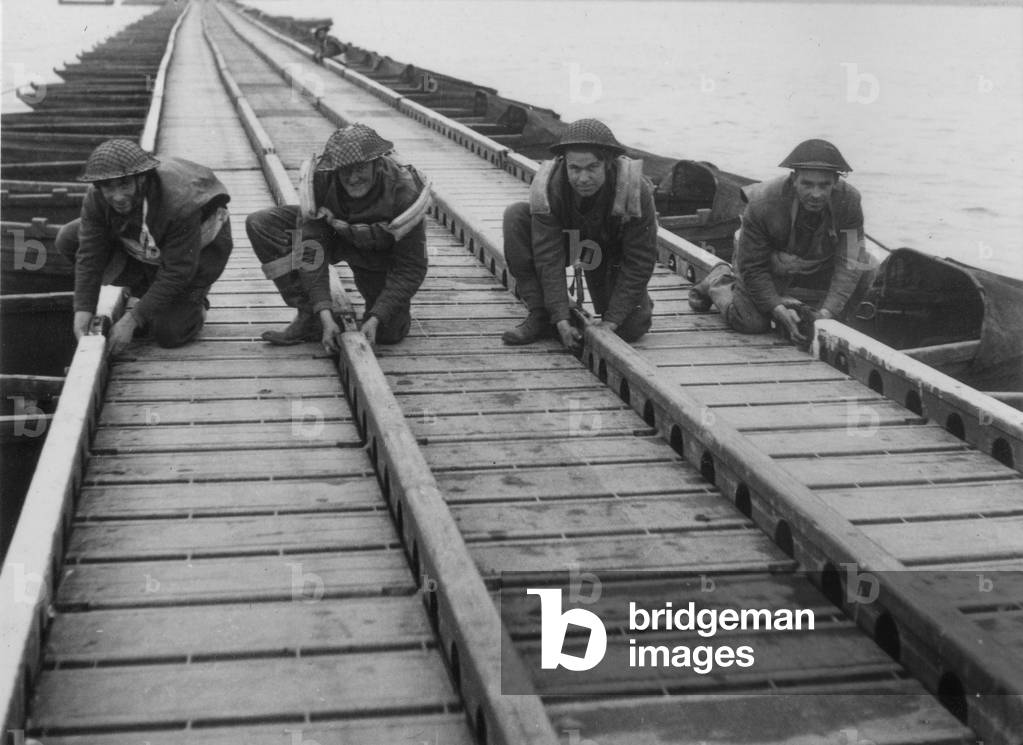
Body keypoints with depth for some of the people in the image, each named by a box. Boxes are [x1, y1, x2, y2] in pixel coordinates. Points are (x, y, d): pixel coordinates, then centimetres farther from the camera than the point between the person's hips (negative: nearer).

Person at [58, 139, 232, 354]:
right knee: (68, 240, -10)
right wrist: (83, 311, -29)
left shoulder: (179, 203, -40)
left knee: (169, 333, -21)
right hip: (143, 248, 6)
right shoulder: (96, 198, -25)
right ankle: (149, 291, 2)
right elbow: (90, 254, -19)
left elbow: (177, 272, -34)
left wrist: (131, 320, -33)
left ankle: (193, 301, 15)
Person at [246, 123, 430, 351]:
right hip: (333, 235, 3)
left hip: (380, 253, -2)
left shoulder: (403, 193, -34)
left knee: (389, 333, -15)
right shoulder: (320, 180, -30)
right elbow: (310, 249, -28)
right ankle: (309, 318, -15)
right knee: (260, 224, -19)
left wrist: (376, 319, -35)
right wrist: (325, 314, -37)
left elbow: (410, 269, -27)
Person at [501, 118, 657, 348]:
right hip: (565, 241, 1)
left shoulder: (635, 190, -33)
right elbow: (548, 256, -29)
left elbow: (639, 262, -26)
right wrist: (561, 319, -35)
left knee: (631, 328, -17)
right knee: (515, 216, -26)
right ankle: (541, 316, -18)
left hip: (612, 252, -1)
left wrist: (612, 321, -29)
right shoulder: (548, 186, -31)